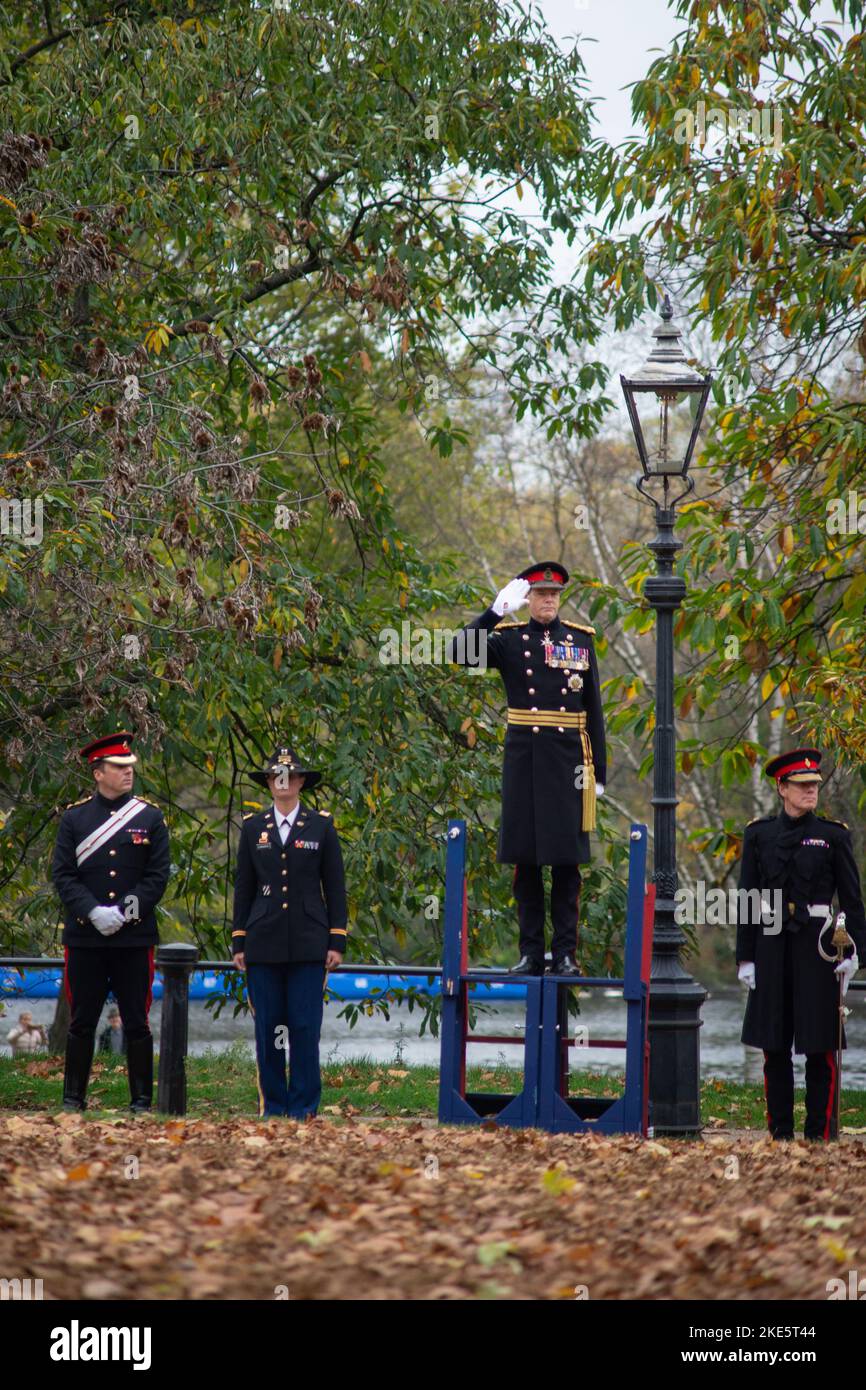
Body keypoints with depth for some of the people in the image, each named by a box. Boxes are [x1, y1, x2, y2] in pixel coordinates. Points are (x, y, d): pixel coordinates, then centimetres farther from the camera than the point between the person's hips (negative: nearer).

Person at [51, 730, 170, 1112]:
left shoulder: (150, 817, 6)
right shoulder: (74, 817, 6)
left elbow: (158, 876, 1)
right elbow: (62, 874, 1)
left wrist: (122, 913, -11)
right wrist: (94, 912, -13)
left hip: (135, 937, 0)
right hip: (85, 937, 0)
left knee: (137, 1023, 2)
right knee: (81, 1022, 5)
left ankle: (142, 1100, 7)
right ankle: (73, 1099, 13)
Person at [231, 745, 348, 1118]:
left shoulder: (321, 826, 6)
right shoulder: (253, 827, 10)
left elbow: (335, 888, 6)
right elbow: (243, 888, 11)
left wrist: (337, 941, -1)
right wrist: (238, 942, 6)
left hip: (308, 944, -2)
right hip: (264, 943, 2)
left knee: (305, 1028, -5)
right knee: (267, 1030, 2)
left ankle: (303, 1108, 1)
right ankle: (272, 1106, 9)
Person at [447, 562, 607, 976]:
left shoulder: (581, 640, 7)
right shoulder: (509, 639, 3)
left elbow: (593, 711, 7)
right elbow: (461, 653, -15)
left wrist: (599, 770, 3)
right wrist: (496, 609, -19)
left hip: (568, 760, 0)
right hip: (523, 759, 0)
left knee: (567, 859, 1)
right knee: (525, 860, 3)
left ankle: (565, 953, 5)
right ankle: (531, 953, 8)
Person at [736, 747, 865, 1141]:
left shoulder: (833, 835, 3)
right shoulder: (758, 835, 7)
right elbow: (747, 899, 8)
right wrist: (745, 957, 3)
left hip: (817, 946, -2)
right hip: (773, 947, 2)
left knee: (820, 1044, -3)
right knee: (774, 1048, 5)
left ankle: (820, 1132, 1)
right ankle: (780, 1131, 12)